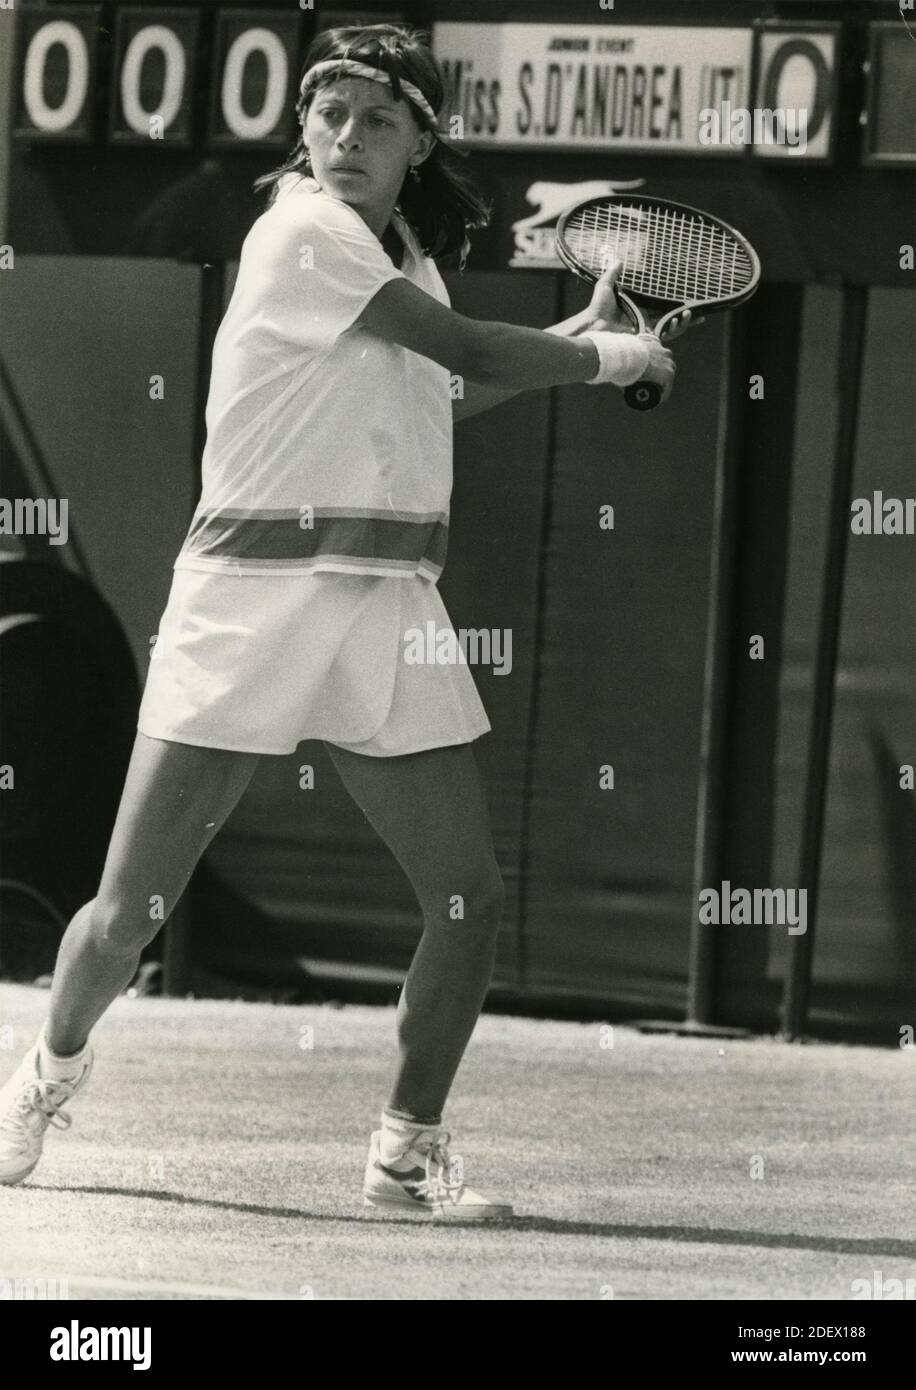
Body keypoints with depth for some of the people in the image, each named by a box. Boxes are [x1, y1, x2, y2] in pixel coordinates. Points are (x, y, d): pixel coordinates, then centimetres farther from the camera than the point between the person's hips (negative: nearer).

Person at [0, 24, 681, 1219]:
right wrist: (609, 358, -1)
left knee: (471, 901, -2)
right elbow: (469, 353, -16)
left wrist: (579, 338, 21)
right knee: (128, 914, -3)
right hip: (255, 597, -7)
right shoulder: (305, 232, -11)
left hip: (389, 618, 7)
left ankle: (409, 1148, 14)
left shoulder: (406, 251, 14)